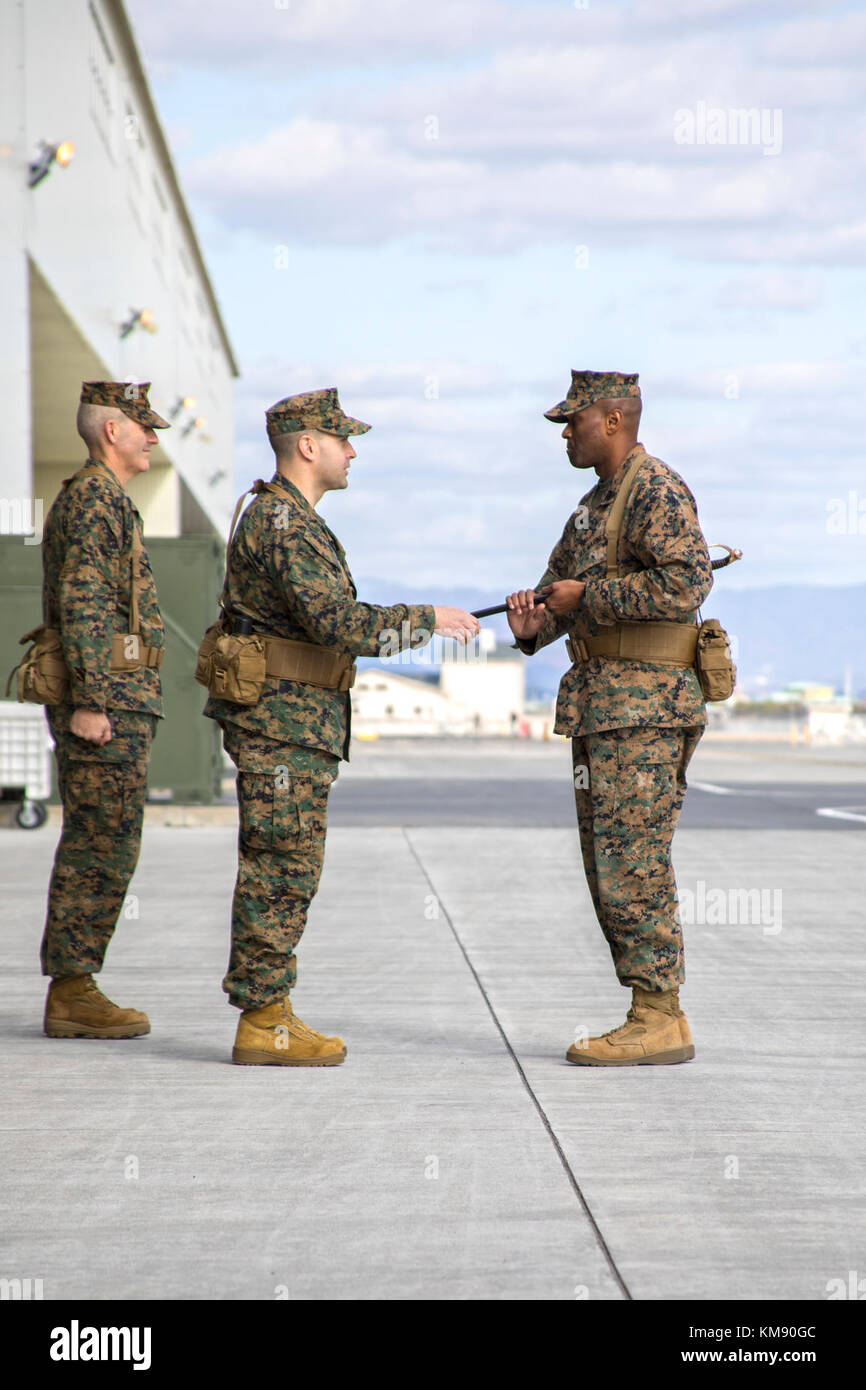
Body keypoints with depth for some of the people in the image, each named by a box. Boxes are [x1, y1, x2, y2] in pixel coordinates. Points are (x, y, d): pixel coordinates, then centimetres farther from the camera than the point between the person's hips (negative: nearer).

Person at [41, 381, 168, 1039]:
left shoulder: (96, 498, 21)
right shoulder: (96, 497, -11)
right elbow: (81, 603, -20)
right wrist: (89, 703, -23)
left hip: (107, 697, 10)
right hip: (110, 693, -10)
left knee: (92, 848, 11)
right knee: (103, 849, -8)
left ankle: (73, 989, 13)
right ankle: (73, 993, -7)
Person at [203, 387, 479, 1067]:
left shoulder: (283, 516, 18)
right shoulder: (285, 526, -17)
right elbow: (341, 624, -25)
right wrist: (427, 619, -17)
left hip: (295, 720, 10)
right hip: (282, 716, -10)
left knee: (283, 873, 11)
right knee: (281, 869, -7)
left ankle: (270, 1013, 15)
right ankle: (262, 1024, -4)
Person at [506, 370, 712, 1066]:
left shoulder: (658, 491, -10)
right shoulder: (595, 504, 20)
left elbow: (687, 583, -24)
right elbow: (561, 585, 23)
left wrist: (587, 595, -16)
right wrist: (534, 622, -1)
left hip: (645, 706, -10)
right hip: (600, 707, 10)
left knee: (633, 865, -11)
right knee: (610, 869, 9)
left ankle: (660, 1022, -7)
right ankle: (655, 1017, 13)